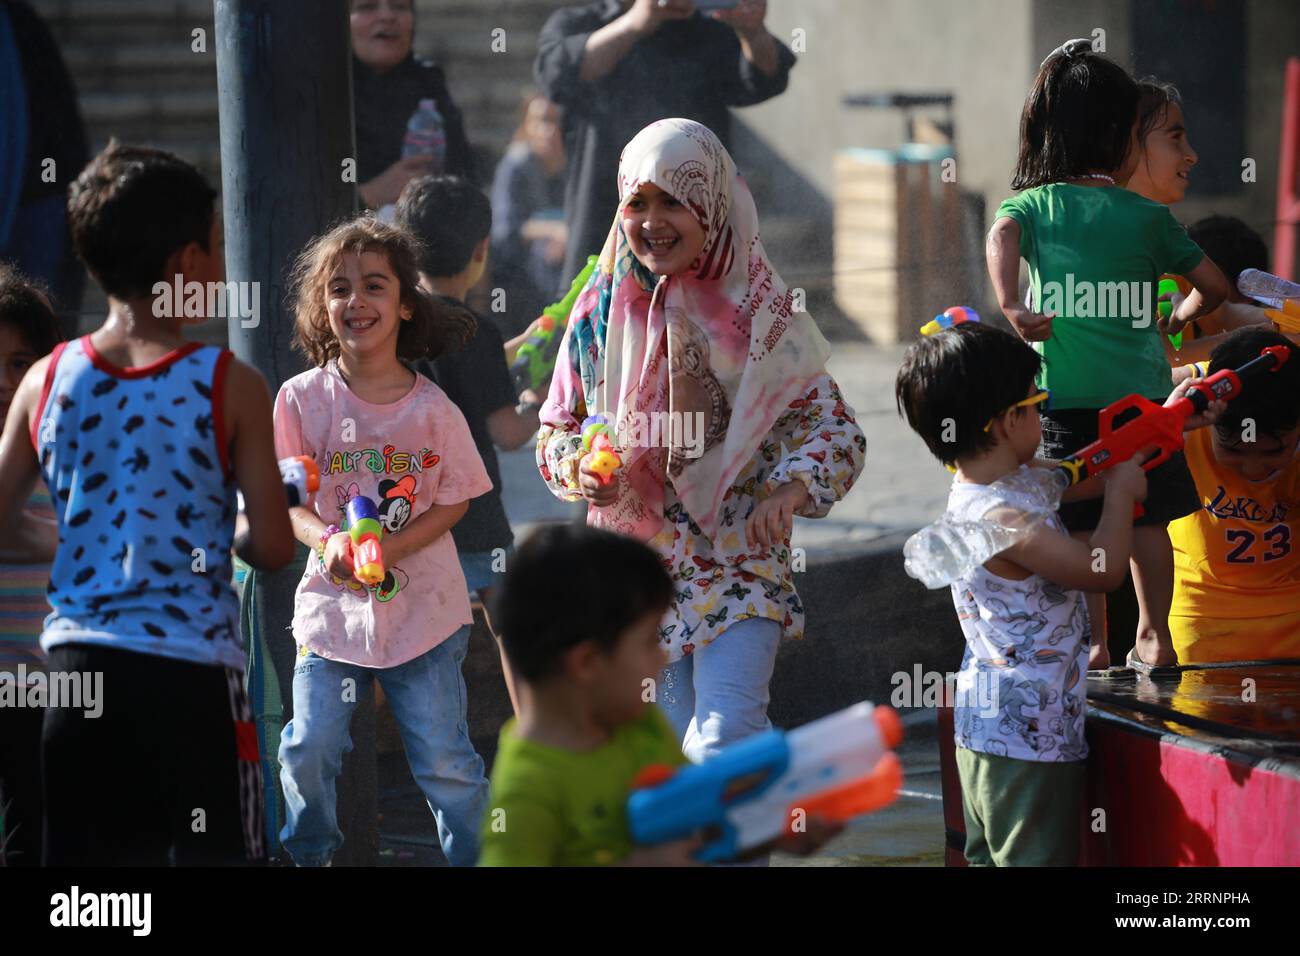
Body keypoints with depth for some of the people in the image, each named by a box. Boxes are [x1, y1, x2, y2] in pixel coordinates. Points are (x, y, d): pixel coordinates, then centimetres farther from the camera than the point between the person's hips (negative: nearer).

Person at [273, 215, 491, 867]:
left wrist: (388, 549, -17)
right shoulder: (303, 398, -5)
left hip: (422, 606, -1)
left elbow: (454, 499, -2)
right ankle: (310, 855, 26)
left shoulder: (431, 409, -8)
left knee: (444, 759, 2)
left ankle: (470, 857, 20)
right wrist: (325, 539, -21)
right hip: (332, 600, 1)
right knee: (308, 750, 1)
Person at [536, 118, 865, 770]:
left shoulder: (757, 313, -4)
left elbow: (831, 422, -2)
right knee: (671, 747, 7)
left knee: (725, 737, -19)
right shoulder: (601, 313, 3)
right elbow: (556, 429, 11)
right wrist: (578, 468, -12)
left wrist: (792, 488, -20)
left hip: (739, 553, -3)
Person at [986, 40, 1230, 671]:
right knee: (1147, 522, 14)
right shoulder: (1148, 217, 5)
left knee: (1079, 527, 6)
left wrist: (1009, 306, -29)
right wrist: (1176, 320, 28)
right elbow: (1213, 285, 9)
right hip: (1142, 393, 1)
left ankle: (1095, 644, 8)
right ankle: (1154, 638, 20)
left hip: (1067, 400, -1)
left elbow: (1002, 237, -20)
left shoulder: (1030, 205, 3)